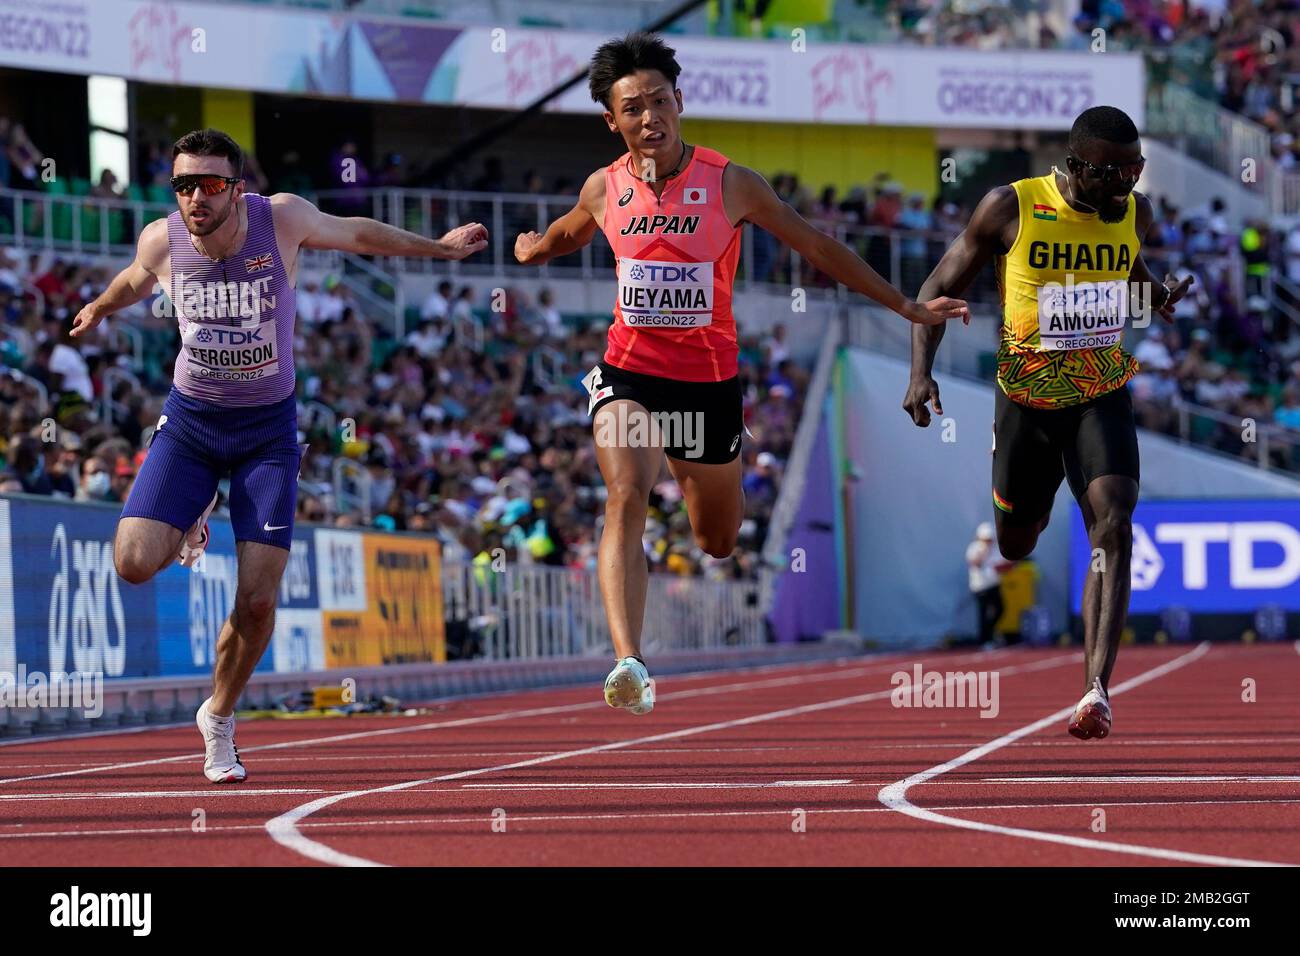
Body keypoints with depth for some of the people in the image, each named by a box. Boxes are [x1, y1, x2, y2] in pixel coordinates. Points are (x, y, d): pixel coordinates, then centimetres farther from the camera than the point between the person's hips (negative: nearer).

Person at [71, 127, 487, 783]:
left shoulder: (282, 219, -16)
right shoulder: (161, 241, -12)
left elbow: (358, 235, 6)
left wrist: (440, 247, 19)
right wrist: (100, 308, 36)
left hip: (267, 428, -1)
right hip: (189, 421, 1)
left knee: (257, 600, -8)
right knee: (134, 562, -19)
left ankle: (219, 718, 19)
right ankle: (189, 526, 19)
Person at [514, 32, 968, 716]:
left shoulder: (730, 185, -9)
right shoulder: (604, 189, -3)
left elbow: (818, 248, 0)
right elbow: (567, 234, 24)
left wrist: (907, 307, 2)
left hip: (709, 382, 0)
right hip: (629, 375, 0)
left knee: (718, 544, 14)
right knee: (626, 499, -27)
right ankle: (629, 664, -39)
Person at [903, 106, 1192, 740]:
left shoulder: (1136, 214, -3)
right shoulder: (1010, 209, -14)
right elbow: (939, 289, -4)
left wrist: (1161, 298, -1)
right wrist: (921, 372, -17)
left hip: (1102, 397, 1)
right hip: (1026, 397, -1)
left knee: (1113, 526, -21)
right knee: (1015, 544, 15)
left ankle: (1096, 688, -28)